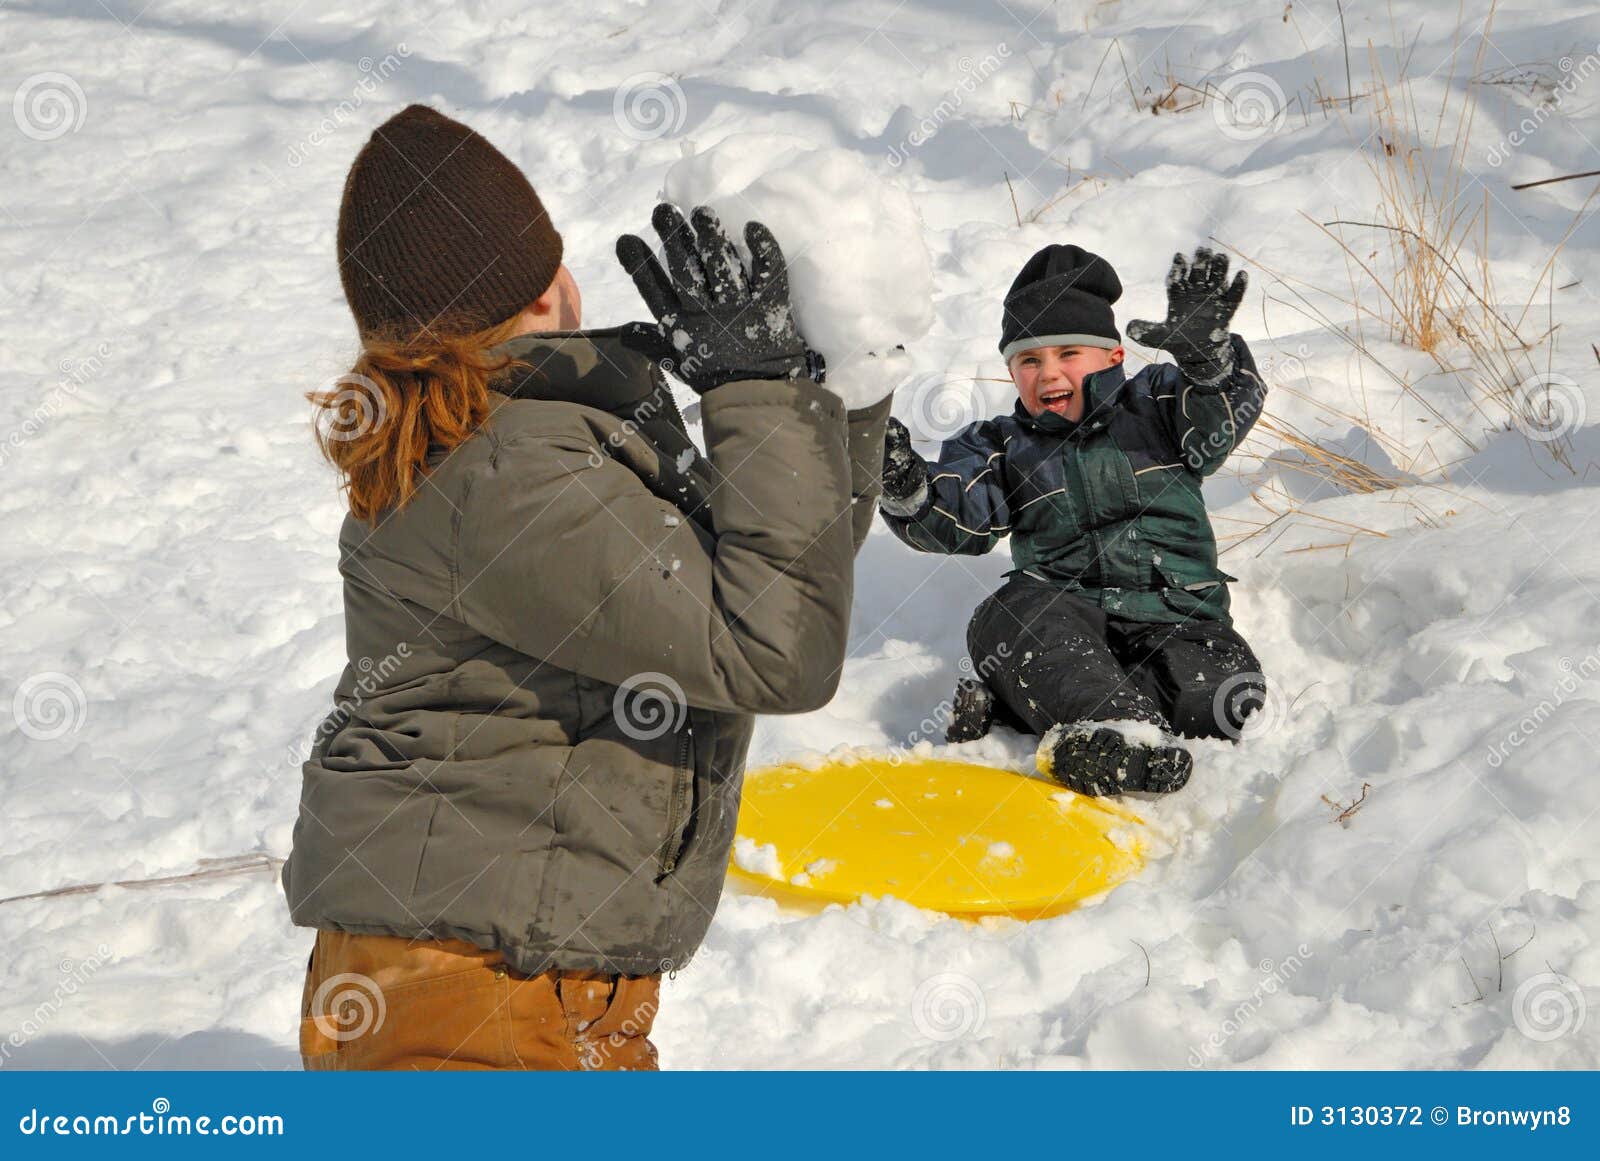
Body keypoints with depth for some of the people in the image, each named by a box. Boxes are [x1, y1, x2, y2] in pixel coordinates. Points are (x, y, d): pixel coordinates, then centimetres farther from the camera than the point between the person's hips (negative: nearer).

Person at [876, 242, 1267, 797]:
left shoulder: (1155, 404, 15)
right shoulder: (1001, 448, 18)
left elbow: (1231, 410, -4)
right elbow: (954, 522, 3)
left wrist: (1207, 352, -26)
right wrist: (907, 489, -20)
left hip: (1173, 612, 0)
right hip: (1064, 610, 0)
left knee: (1221, 690, -31)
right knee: (1012, 612, -35)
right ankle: (1123, 728, -54)